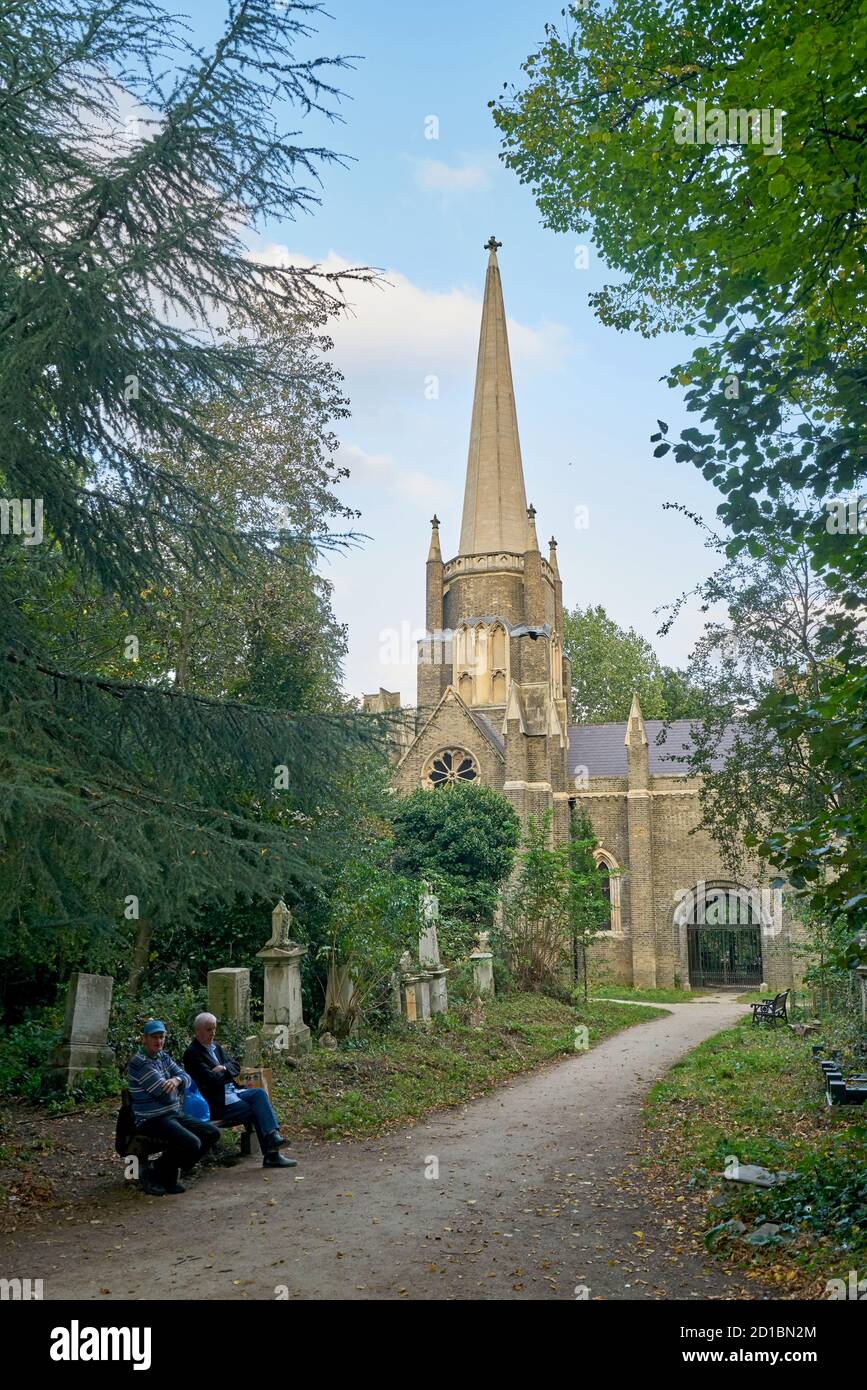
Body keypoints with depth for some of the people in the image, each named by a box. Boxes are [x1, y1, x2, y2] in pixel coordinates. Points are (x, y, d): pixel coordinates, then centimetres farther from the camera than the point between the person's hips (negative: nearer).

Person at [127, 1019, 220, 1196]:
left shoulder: (163, 1057, 12)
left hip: (174, 1115, 9)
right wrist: (178, 1091, 3)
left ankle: (169, 1176, 6)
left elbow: (187, 1077, 6)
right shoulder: (140, 1062, -17)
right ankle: (152, 1173, -5)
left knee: (212, 1133, 0)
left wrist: (177, 1080, -18)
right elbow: (167, 1095, -20)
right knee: (192, 1143, -28)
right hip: (152, 1120, -9)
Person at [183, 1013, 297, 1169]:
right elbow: (212, 1080, -19)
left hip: (232, 1092, 8)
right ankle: (271, 1155, -14)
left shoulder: (215, 1046, 17)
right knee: (258, 1110, -19)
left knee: (259, 1093, -18)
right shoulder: (192, 1053, -11)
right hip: (219, 1102, -7)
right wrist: (228, 1073, -1)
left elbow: (236, 1066, 13)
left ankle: (273, 1136, -25)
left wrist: (224, 1068, -8)